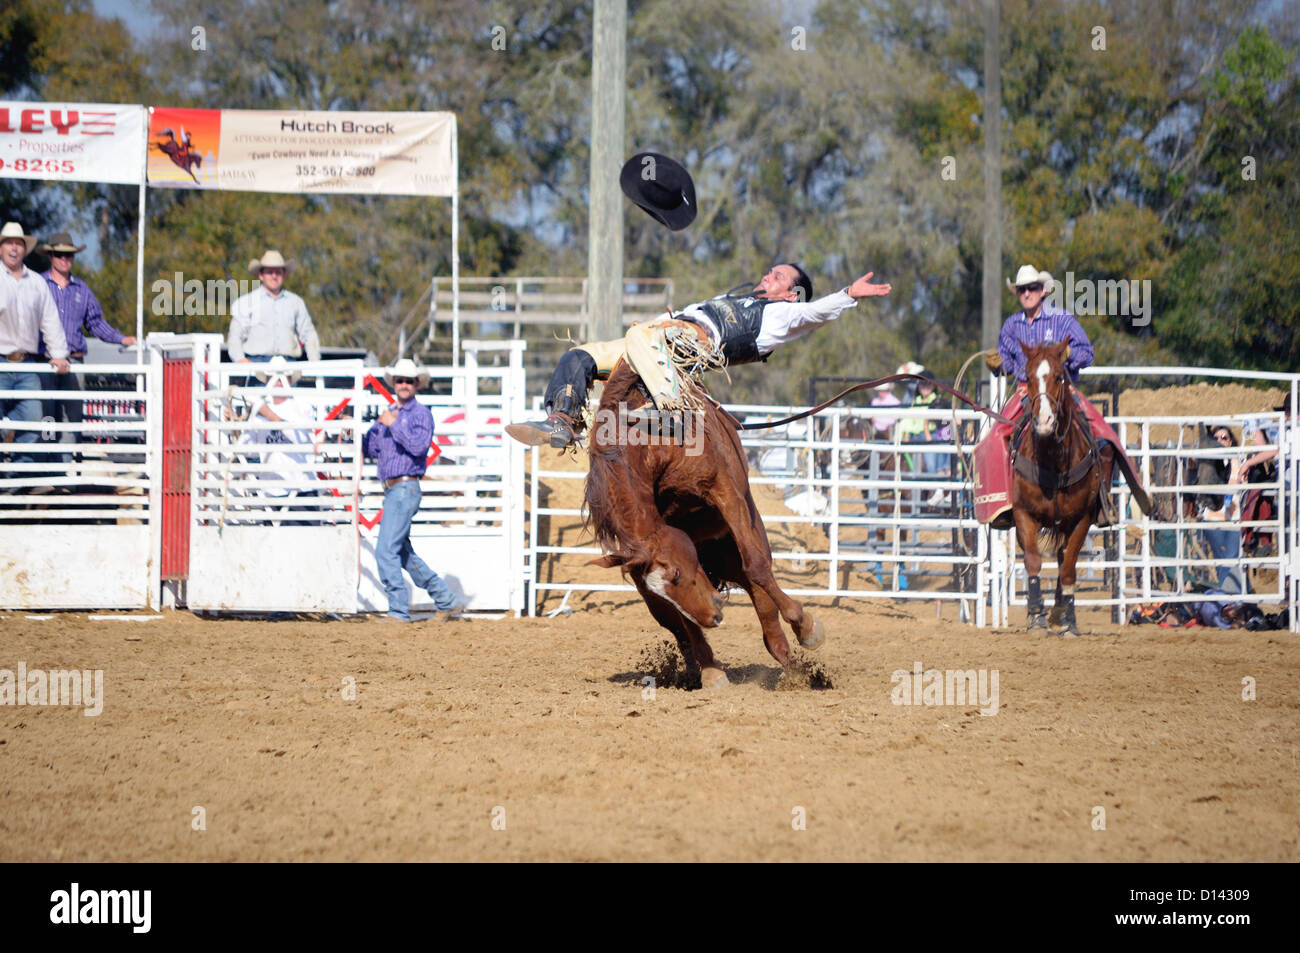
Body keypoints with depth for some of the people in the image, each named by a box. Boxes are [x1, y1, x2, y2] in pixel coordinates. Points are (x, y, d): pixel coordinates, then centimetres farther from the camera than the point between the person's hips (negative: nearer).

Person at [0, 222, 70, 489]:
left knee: (31, 419, -4)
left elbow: (50, 320, 17)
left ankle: (23, 474, 1)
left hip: (27, 366, 4)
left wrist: (59, 354, 8)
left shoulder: (37, 283, 16)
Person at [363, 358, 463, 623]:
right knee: (403, 554, 13)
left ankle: (399, 611, -11)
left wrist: (394, 425, -18)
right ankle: (445, 601, 20)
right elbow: (371, 448, 18)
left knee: (386, 551, -14)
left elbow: (419, 445, -21)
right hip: (391, 490, 9)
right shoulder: (388, 414, 18)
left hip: (405, 489, -9)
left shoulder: (421, 413, -5)